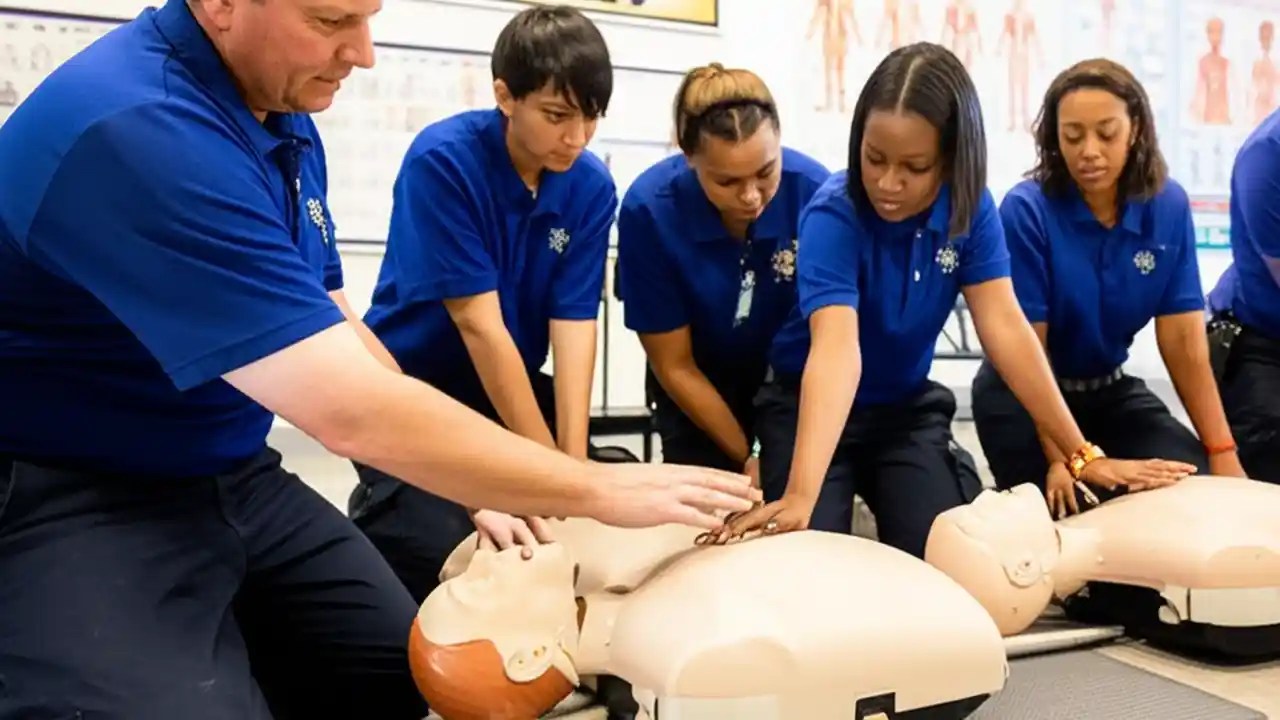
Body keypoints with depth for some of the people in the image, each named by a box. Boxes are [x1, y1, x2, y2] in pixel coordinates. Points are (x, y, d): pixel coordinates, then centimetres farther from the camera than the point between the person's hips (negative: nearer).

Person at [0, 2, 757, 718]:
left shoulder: (284, 115, 2)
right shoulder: (136, 130, -29)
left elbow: (334, 333, 8)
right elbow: (350, 409, -33)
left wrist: (474, 487, -1)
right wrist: (601, 490, -24)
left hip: (235, 478, 9)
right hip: (72, 498, -8)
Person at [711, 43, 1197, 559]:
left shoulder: (971, 208, -12)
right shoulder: (833, 216, -27)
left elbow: (1005, 328, -16)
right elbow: (837, 350, -41)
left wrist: (1081, 454, -21)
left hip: (908, 408, 4)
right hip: (806, 406, -3)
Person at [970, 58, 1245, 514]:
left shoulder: (1169, 206, -10)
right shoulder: (1026, 209, -21)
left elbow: (1183, 340, -10)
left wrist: (1223, 453, -17)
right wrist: (1059, 455, -25)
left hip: (1110, 388, 4)